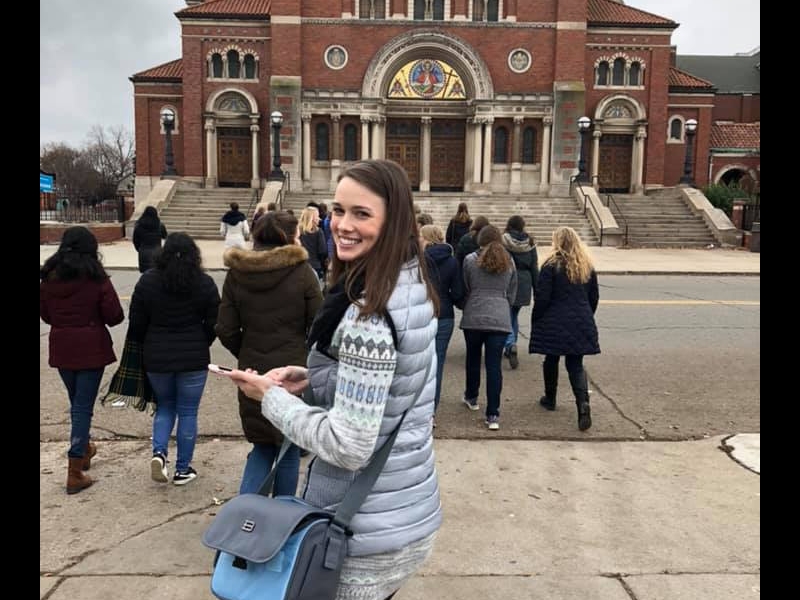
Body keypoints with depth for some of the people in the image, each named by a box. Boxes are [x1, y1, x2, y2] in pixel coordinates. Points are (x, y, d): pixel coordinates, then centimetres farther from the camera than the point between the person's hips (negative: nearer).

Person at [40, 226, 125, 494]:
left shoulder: (48, 278, -1)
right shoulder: (96, 279, -14)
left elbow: (45, 315, 8)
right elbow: (114, 316, -12)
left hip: (61, 349, 5)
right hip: (91, 349, -4)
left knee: (76, 403, 22)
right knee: (83, 407, 1)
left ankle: (83, 449, 41)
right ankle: (75, 472, 1)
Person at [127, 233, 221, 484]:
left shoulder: (147, 281, -3)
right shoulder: (204, 283, -7)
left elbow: (136, 324, 0)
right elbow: (214, 323, -3)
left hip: (156, 359, 2)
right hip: (193, 359, -1)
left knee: (164, 407, 21)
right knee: (187, 412, 9)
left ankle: (159, 452, 1)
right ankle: (183, 469, 16)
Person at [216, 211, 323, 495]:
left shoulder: (236, 273, 0)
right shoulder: (303, 272, -11)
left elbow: (226, 330, 0)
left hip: (253, 372, 3)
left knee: (262, 445, 20)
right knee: (289, 448, 14)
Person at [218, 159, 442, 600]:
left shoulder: (369, 315, -27)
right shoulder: (413, 287, 1)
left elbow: (350, 446, -27)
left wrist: (271, 397, -15)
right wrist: (310, 379, 1)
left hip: (368, 533, -8)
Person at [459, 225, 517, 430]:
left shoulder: (470, 260, -1)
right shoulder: (509, 262, 8)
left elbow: (464, 289, 4)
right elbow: (512, 294, 15)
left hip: (473, 318, -1)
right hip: (500, 319, 1)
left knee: (473, 358, 20)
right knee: (494, 364, 0)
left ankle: (471, 397, 40)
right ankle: (493, 415, -1)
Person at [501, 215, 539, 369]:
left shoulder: (502, 242, -8)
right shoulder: (529, 243, 4)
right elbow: (534, 267, 6)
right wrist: (536, 290, 11)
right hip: (524, 283, 4)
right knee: (514, 315, 19)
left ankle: (510, 344, -23)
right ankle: (510, 349, 25)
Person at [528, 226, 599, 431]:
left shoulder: (551, 265, -9)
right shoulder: (587, 266, 8)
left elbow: (542, 298, -11)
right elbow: (594, 298, 14)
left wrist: (535, 321, 0)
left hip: (554, 323, -4)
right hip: (581, 324, 4)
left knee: (551, 360, 15)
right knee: (576, 365, 5)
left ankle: (550, 399, 31)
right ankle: (583, 403, -14)